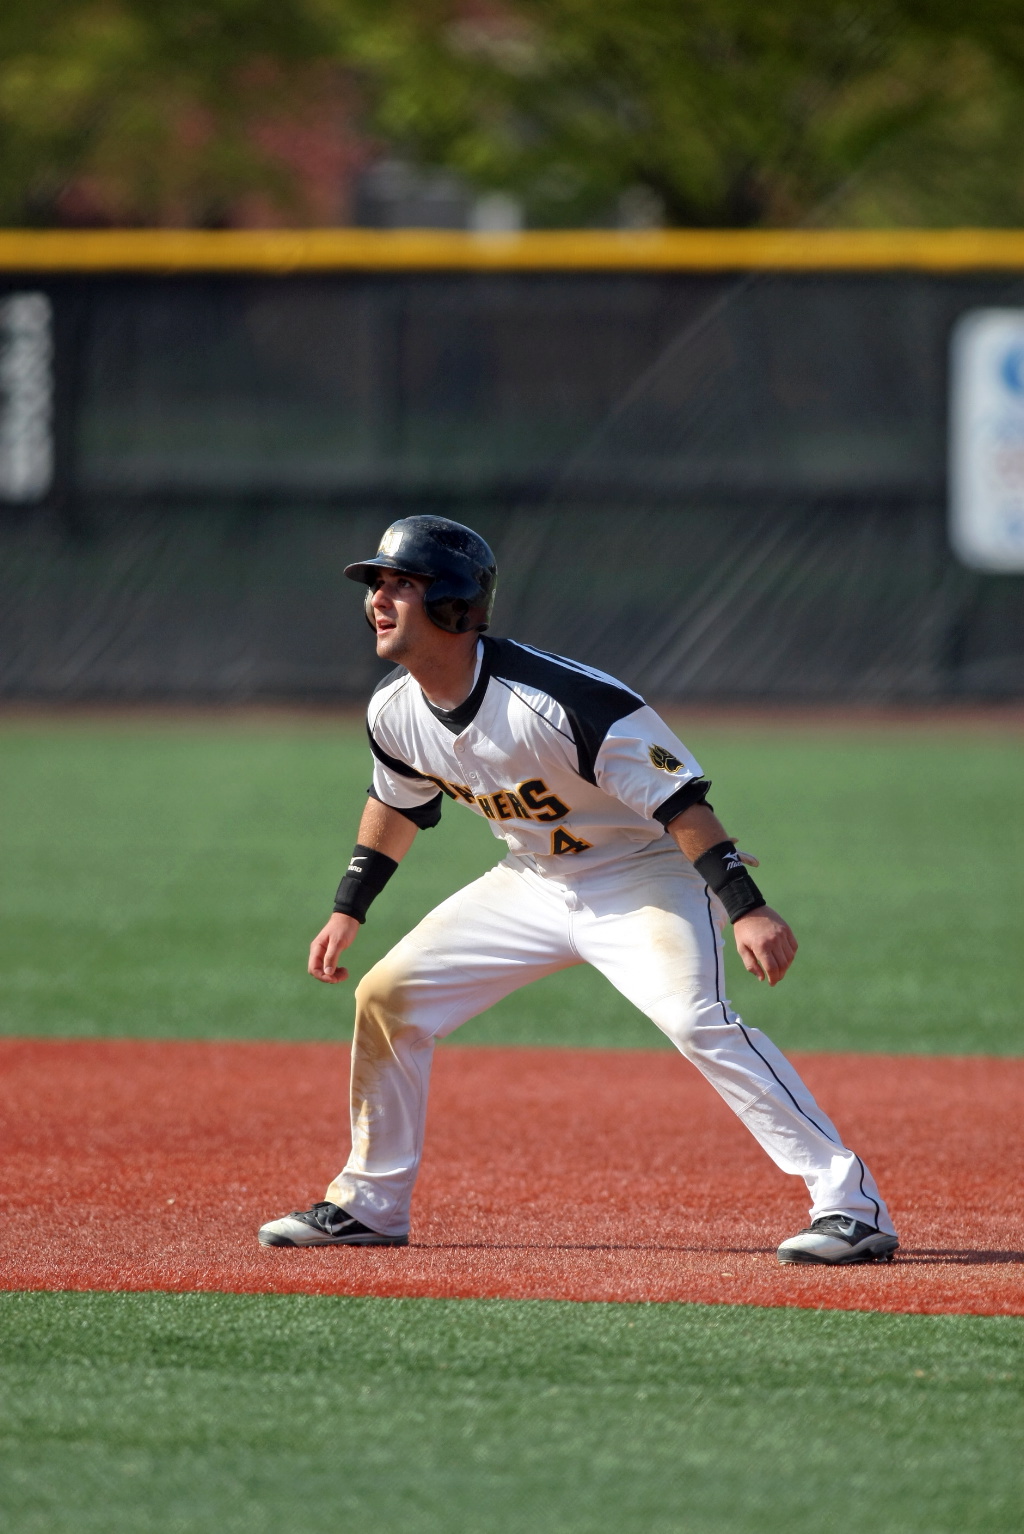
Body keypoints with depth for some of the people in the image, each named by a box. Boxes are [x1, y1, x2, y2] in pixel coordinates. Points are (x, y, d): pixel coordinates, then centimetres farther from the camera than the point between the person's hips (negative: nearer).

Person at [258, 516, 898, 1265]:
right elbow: (397, 803, 17)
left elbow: (676, 799, -29)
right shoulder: (394, 712, -7)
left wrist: (745, 907, -36)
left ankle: (854, 1205, -31)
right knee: (386, 995, 3)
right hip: (532, 885, 8)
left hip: (645, 876, -8)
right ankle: (369, 1204, 20)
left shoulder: (553, 698, -31)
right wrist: (350, 909, 18)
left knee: (694, 1019, -30)